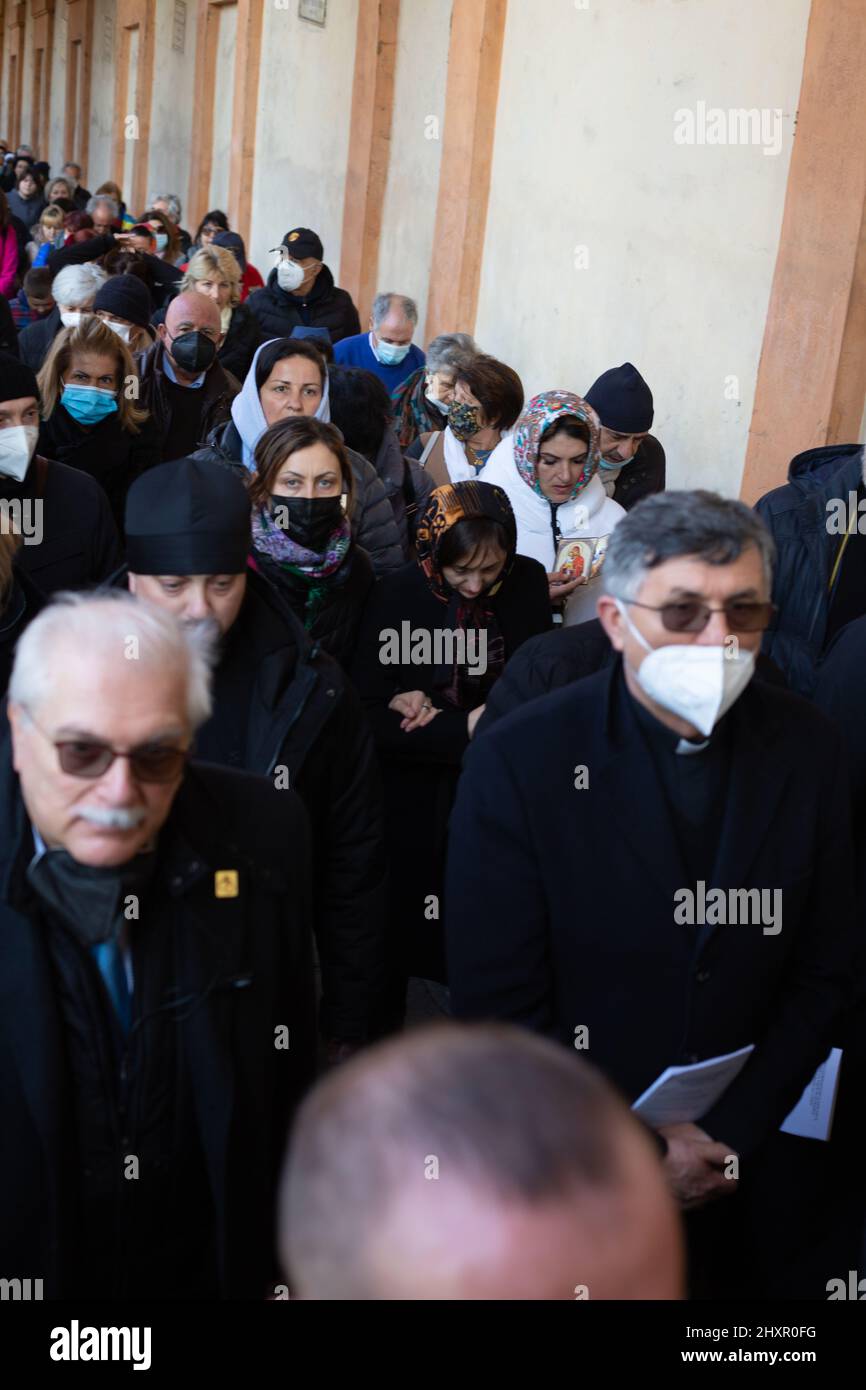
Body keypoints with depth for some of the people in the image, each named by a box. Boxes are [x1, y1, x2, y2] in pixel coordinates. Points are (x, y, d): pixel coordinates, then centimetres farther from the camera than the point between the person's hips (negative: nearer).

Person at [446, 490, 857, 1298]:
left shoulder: (807, 751, -8)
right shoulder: (519, 761, -18)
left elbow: (822, 975, -2)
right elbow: (497, 1004, -16)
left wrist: (726, 1136, -9)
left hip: (746, 1180, 3)